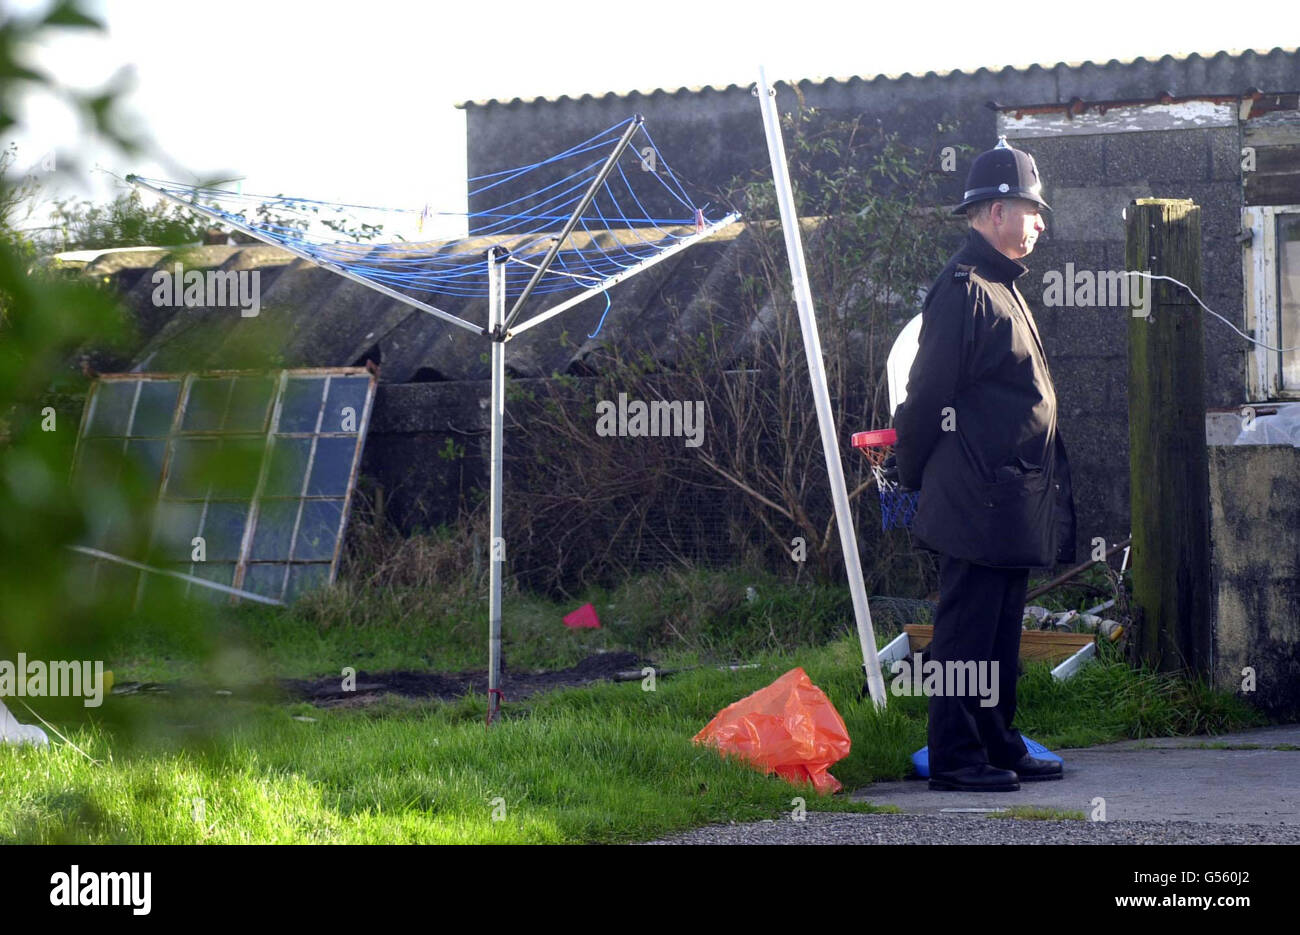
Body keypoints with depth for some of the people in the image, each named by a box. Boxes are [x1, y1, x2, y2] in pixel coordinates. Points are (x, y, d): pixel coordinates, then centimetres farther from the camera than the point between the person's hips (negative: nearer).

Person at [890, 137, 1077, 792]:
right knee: (967, 632, -6)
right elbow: (926, 395, -14)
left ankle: (997, 745, 20)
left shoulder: (1000, 287, 20)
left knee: (1000, 632, 14)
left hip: (1010, 503, 10)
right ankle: (953, 756, -2)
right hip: (976, 502, -10)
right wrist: (915, 474, -4)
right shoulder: (964, 290, -14)